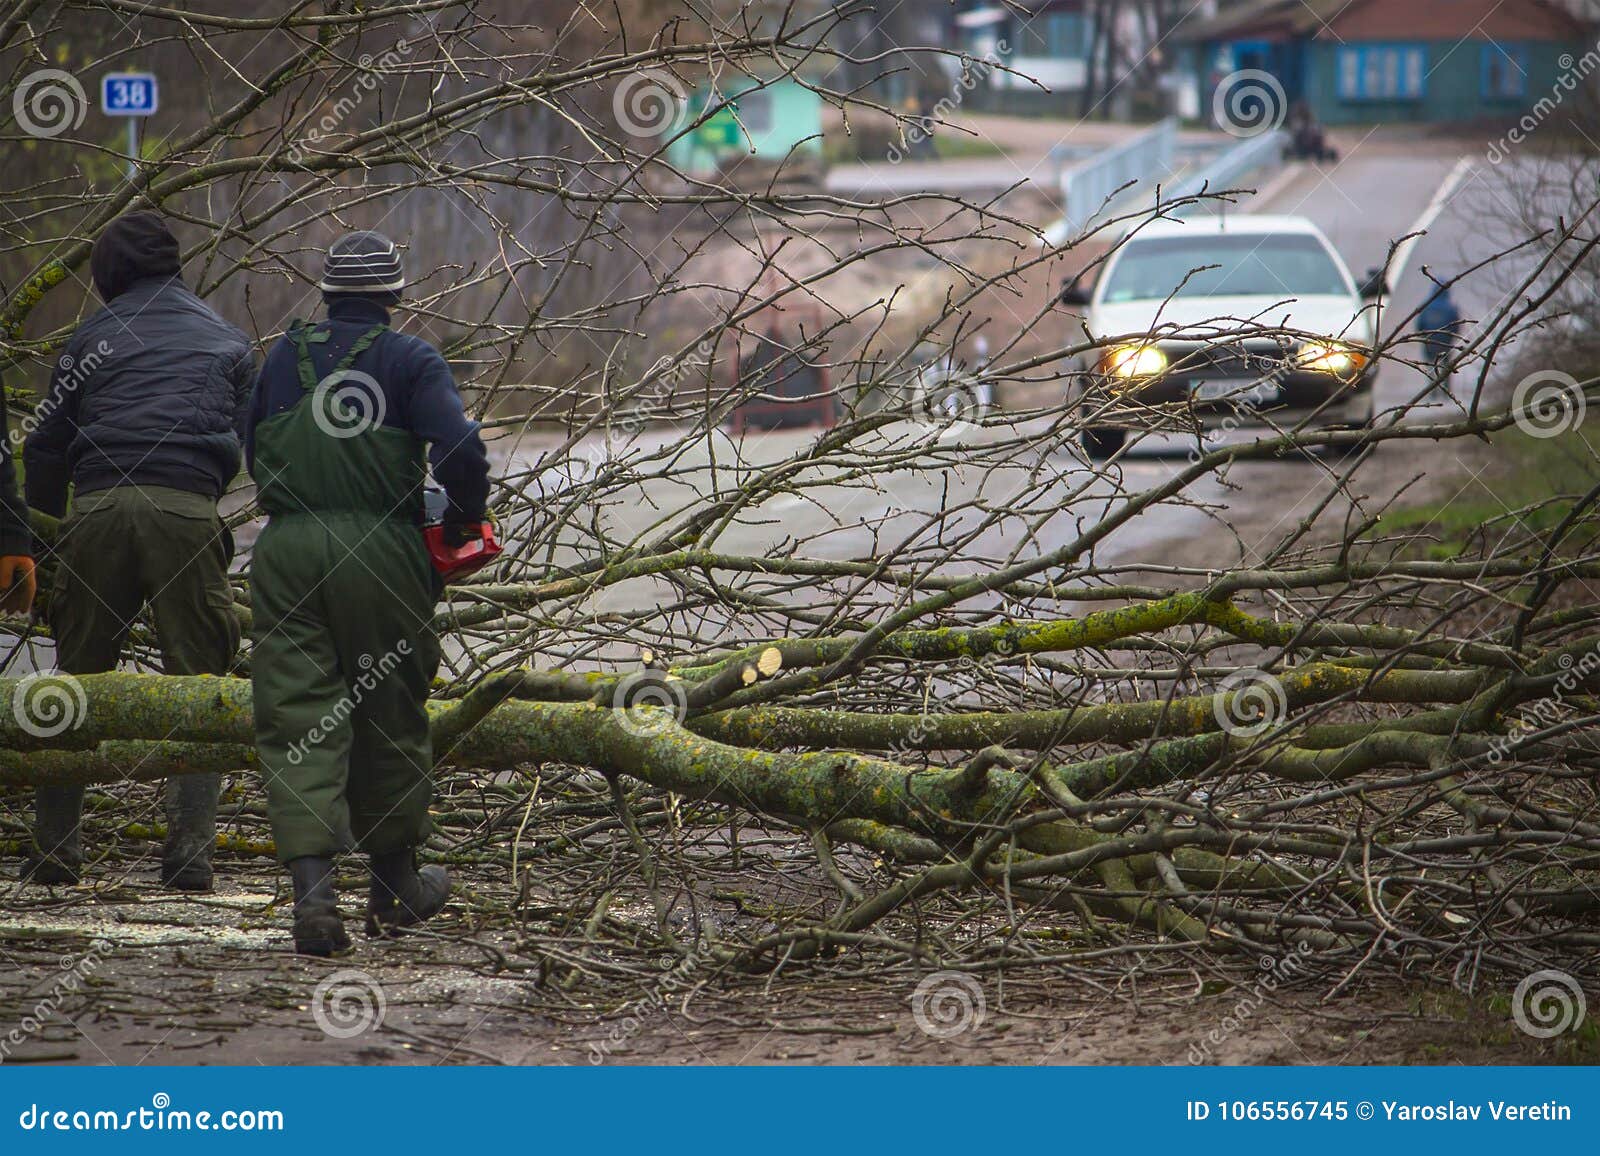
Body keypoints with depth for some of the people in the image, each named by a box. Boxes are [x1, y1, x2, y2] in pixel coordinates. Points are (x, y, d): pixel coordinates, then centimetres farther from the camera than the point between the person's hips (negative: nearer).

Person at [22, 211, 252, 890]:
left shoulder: (96, 335, 17)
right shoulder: (228, 342, 23)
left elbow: (46, 444, 14)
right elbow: (248, 445, 21)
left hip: (98, 507, 0)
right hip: (188, 513, 0)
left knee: (77, 677, 9)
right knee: (196, 680, 4)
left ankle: (54, 850, 8)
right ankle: (189, 851, -7)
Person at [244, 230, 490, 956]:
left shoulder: (286, 356, 11)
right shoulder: (410, 361, -1)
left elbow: (253, 454, 16)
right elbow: (461, 449, -13)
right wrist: (464, 520, 3)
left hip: (288, 549, 2)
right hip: (380, 551, -2)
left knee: (296, 722, 0)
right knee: (391, 714, 14)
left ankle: (313, 891, -16)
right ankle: (395, 884, 27)